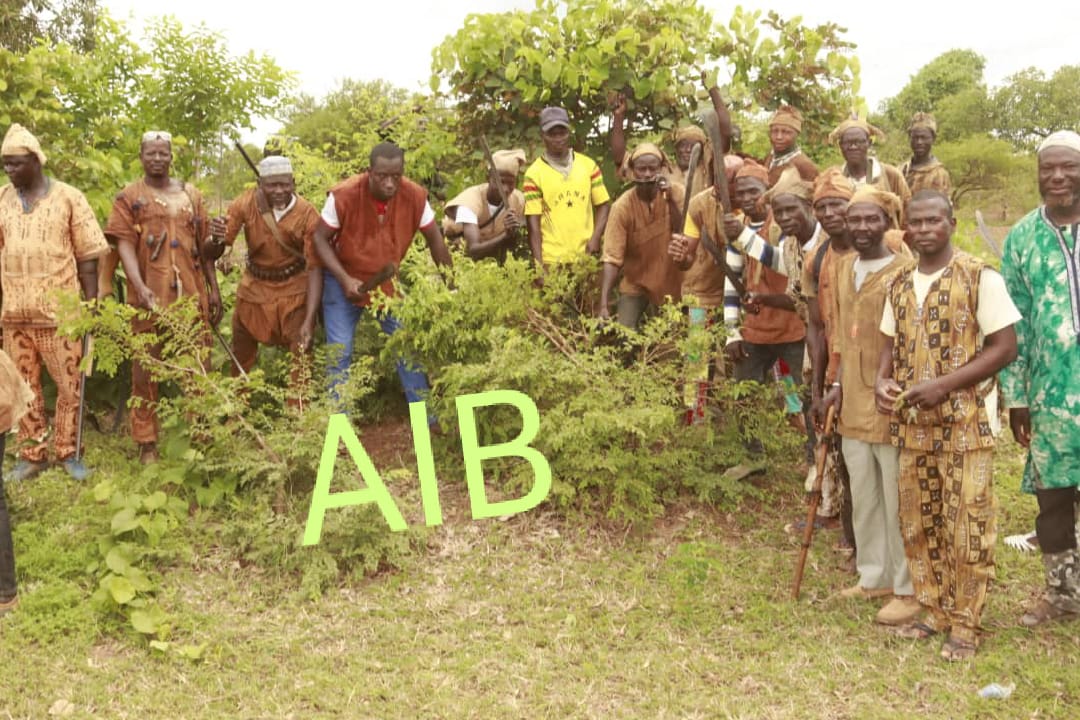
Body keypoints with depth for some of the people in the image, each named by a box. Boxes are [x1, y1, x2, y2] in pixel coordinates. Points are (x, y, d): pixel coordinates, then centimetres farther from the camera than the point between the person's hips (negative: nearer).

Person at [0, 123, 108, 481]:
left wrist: (91, 304, -5)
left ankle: (67, 451, 18)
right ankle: (32, 454, 20)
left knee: (69, 384, 4)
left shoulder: (68, 197, -2)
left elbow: (87, 256, -1)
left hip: (59, 310, -3)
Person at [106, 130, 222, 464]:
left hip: (191, 294, 3)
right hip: (150, 296, -3)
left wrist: (214, 289, 10)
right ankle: (147, 443, 11)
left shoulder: (191, 195, 14)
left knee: (199, 365, 7)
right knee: (145, 370, 3)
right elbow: (124, 245, -7)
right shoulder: (128, 198, 4)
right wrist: (140, 287, -22)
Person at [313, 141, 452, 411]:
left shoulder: (415, 196, -18)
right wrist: (345, 279, -25)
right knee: (340, 351, -3)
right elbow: (321, 239, -15)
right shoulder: (344, 195, -25)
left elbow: (435, 240, -5)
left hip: (388, 282, 3)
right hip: (344, 281, -2)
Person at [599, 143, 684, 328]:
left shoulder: (676, 192, -11)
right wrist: (604, 304, -30)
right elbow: (612, 258, -21)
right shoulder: (622, 206, -18)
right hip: (636, 285, -2)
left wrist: (671, 199, -27)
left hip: (670, 283, 2)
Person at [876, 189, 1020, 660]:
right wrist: (883, 379, -5)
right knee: (918, 524, 13)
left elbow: (1005, 347, -11)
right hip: (911, 424, 6)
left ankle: (965, 625, 14)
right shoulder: (899, 284, 9)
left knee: (967, 528, 1)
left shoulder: (980, 278, -9)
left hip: (965, 424, -6)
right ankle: (934, 611, 28)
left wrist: (944, 385, -19)